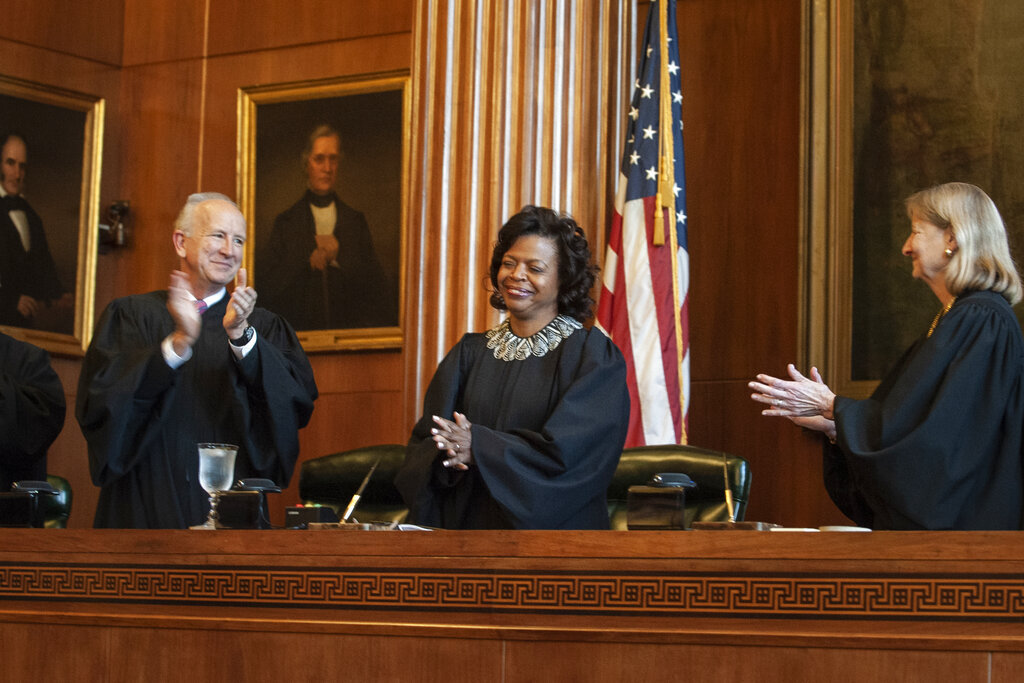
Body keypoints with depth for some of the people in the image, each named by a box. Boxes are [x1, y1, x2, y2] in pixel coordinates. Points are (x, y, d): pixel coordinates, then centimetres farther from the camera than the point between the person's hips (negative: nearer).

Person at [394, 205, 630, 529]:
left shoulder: (593, 355, -6)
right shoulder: (469, 353, 7)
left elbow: (568, 451, -18)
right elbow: (423, 442, 1)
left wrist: (479, 447, -24)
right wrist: (446, 456, -21)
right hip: (469, 527, 4)